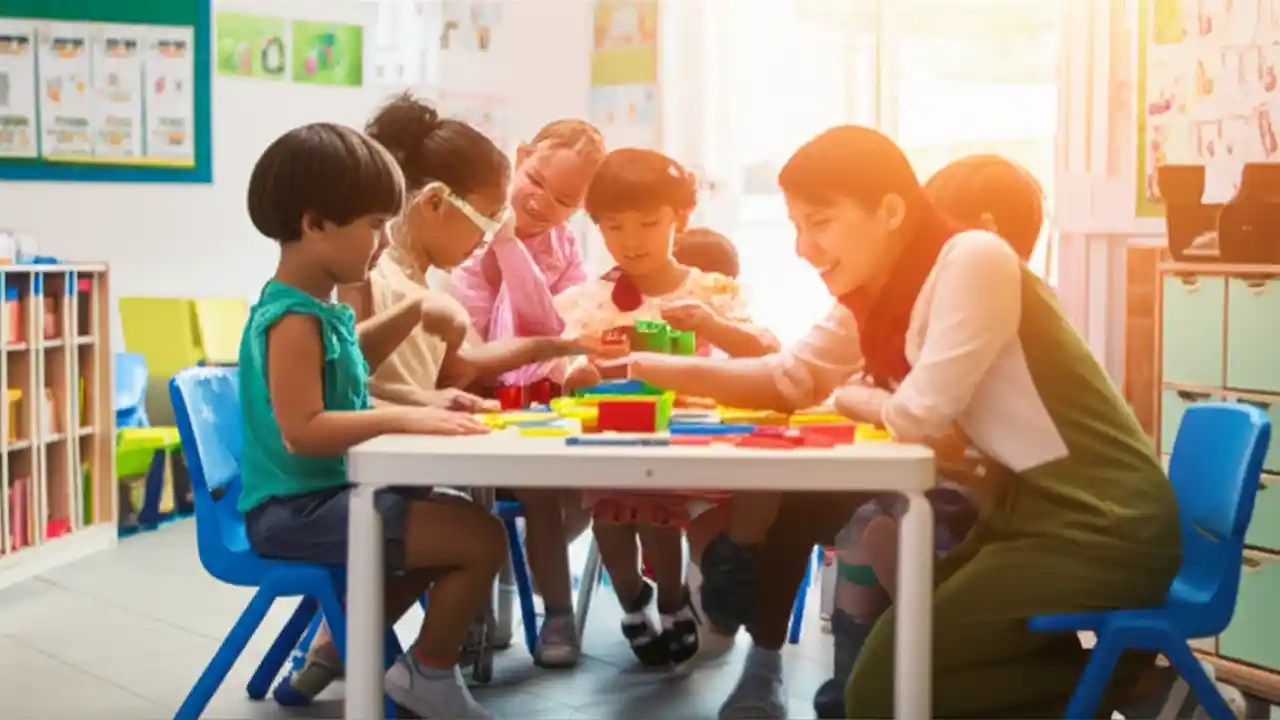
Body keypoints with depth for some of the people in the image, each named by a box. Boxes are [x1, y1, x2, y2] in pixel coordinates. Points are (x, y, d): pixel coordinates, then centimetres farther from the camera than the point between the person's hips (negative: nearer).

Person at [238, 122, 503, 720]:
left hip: (322, 496, 11)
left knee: (452, 525, 32)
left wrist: (413, 311, 21)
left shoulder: (320, 309, 9)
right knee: (483, 537, -18)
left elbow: (347, 362, 31)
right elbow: (302, 433, -31)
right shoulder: (294, 319, -22)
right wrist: (402, 419, -31)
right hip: (298, 511, -11)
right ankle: (428, 672, 3)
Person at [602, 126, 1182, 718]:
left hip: (1104, 527, -9)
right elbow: (786, 378, 13)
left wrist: (851, 400, 2)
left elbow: (919, 417, -20)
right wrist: (646, 367, 2)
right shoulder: (874, 298, 9)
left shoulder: (974, 260, -18)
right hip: (1028, 512, 9)